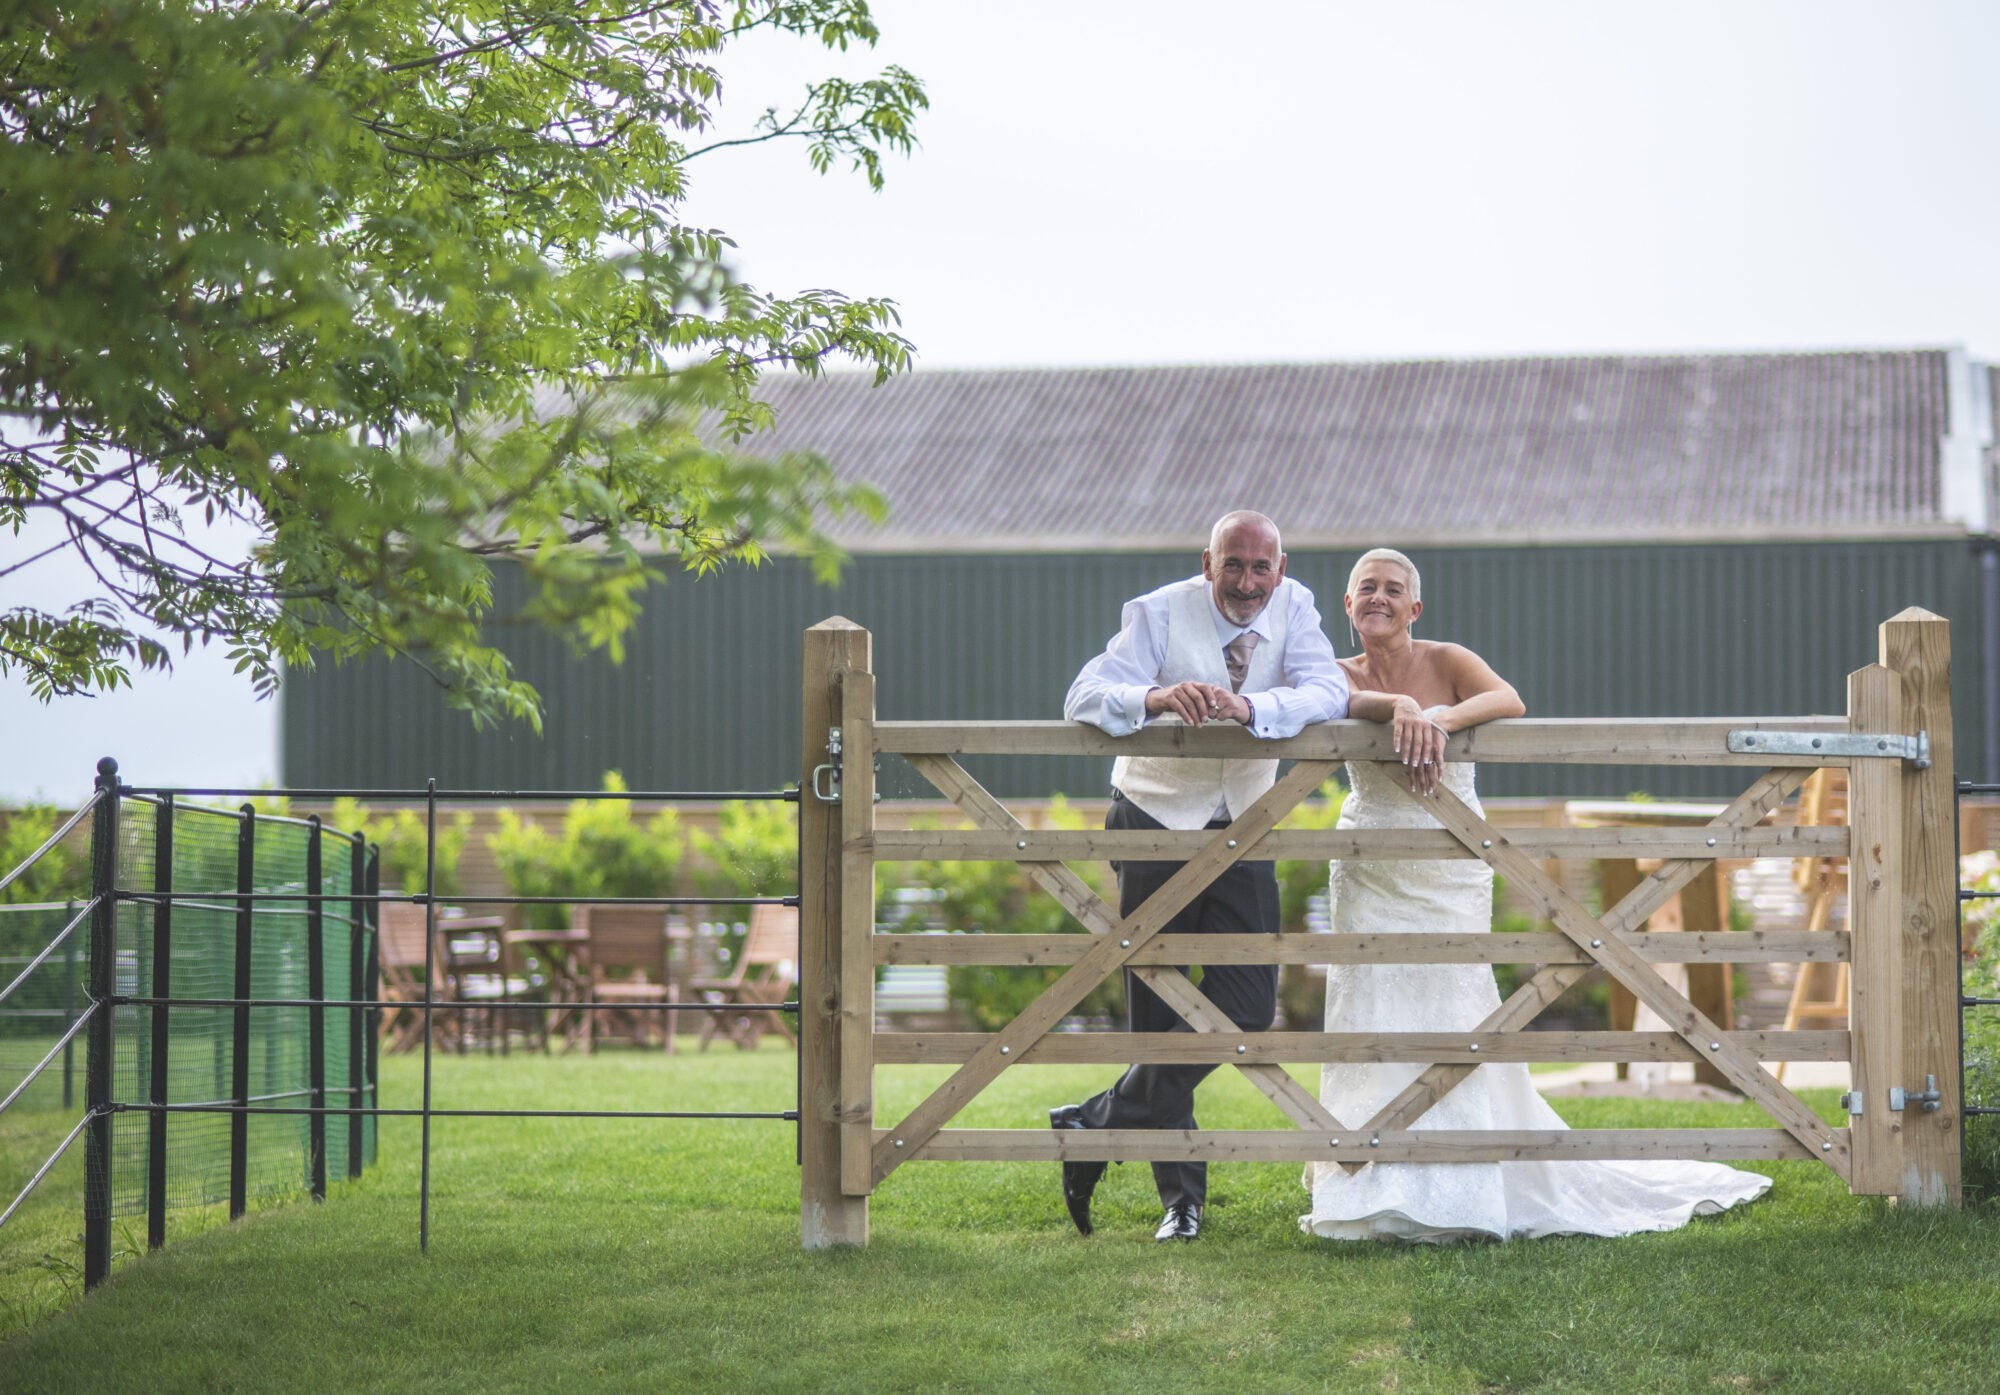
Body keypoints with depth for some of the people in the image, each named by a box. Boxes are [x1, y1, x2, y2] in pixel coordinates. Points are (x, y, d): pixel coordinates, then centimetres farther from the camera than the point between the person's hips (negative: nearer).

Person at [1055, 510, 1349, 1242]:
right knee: (1158, 1014, 0)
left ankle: (1098, 1125, 7)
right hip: (1156, 823, -3)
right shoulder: (1159, 613, -15)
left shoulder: (1293, 607, -7)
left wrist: (1249, 706, -41)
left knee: (1247, 1006, -7)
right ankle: (1180, 1196, 13)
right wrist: (1154, 698, -48)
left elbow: (1329, 692, -22)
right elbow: (1083, 698, -27)